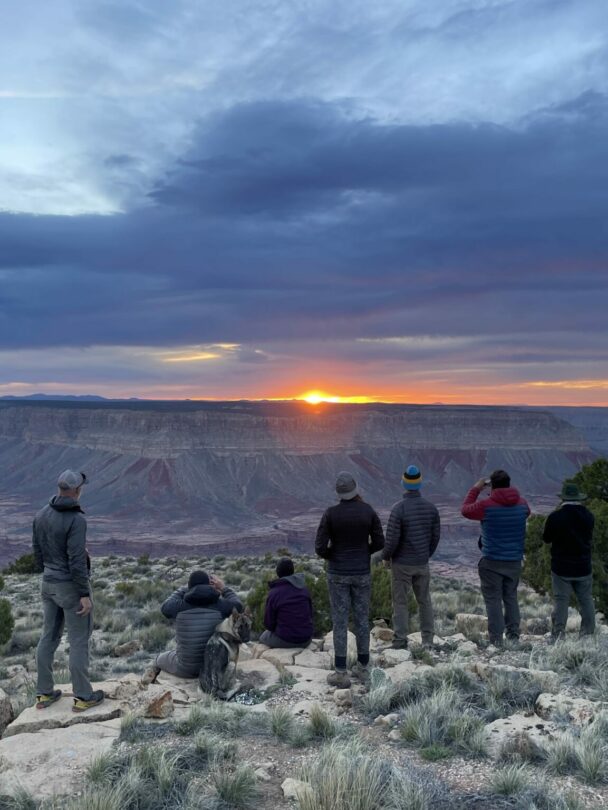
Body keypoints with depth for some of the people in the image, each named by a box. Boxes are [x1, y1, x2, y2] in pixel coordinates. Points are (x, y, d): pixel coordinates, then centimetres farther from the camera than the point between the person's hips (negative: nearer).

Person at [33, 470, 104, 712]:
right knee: (79, 640, 4)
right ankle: (83, 696, 14)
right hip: (71, 586, -7)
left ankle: (44, 693, 26)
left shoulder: (42, 515, 0)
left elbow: (38, 552, 9)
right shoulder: (76, 519, -24)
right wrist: (85, 595, -20)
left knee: (49, 636, 17)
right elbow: (77, 561, -26)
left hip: (49, 584, 7)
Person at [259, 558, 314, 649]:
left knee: (264, 637, 29)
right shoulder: (304, 588, -1)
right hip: (306, 639, 4)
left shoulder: (273, 593, -13)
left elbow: (268, 624, -7)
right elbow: (310, 614, 6)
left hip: (285, 640, -4)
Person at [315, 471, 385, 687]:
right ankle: (363, 667, 27)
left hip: (338, 574, -2)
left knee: (340, 621, 6)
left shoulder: (330, 513, -14)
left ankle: (341, 673, 11)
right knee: (361, 618, 17)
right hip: (362, 573, 2)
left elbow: (320, 548, -14)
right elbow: (379, 543, -3)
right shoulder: (368, 510, -8)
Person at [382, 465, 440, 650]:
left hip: (401, 564, -4)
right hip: (422, 563, 4)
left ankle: (400, 640, 8)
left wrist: (385, 557, 0)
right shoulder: (431, 507, -3)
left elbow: (392, 538, -17)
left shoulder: (398, 508, -18)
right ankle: (428, 639, 20)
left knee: (400, 602, 5)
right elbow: (436, 535, 4)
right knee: (424, 600, 16)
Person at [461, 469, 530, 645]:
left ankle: (496, 639, 2)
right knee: (511, 597, 17)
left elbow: (466, 510, 2)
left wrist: (475, 489, 12)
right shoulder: (521, 504, -1)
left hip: (492, 561, -5)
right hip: (515, 560, 5)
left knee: (493, 600, 2)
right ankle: (513, 635, 19)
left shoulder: (486, 505, -15)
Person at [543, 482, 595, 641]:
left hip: (561, 569, -3)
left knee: (561, 601, 1)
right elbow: (589, 538, 13)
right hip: (584, 568, 3)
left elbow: (546, 538, -4)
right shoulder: (588, 516, -2)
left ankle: (557, 636, 3)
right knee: (586, 600, 13)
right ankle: (589, 633, 18)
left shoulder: (555, 517, -16)